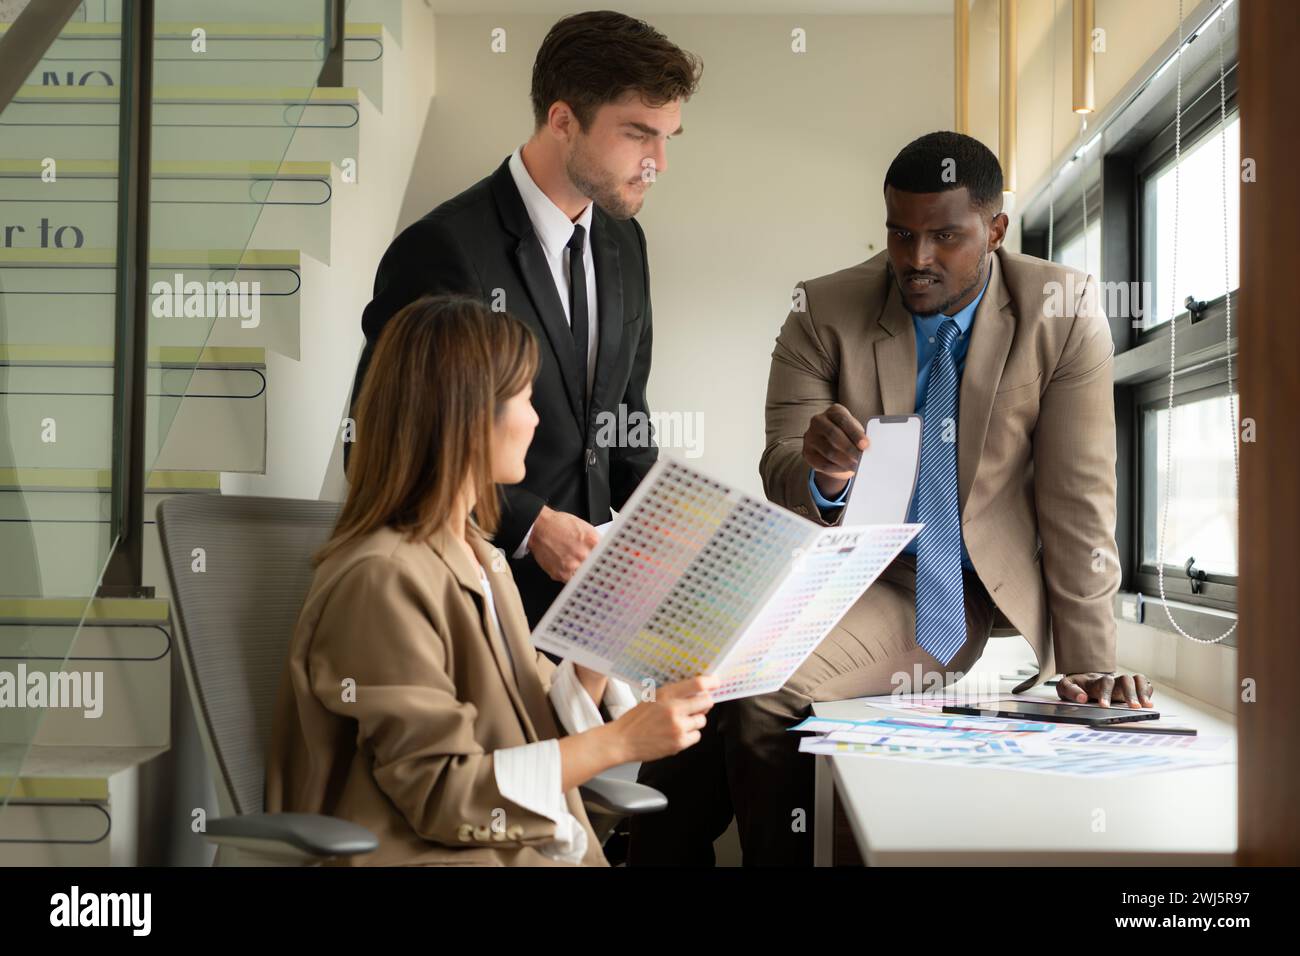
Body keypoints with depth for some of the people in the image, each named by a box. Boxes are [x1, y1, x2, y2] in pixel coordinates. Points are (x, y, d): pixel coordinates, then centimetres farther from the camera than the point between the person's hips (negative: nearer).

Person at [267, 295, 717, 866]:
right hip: (424, 853, -8)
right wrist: (619, 740, -18)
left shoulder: (473, 550, 11)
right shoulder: (382, 579, -17)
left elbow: (533, 727, 11)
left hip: (516, 845, 8)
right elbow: (442, 795, -17)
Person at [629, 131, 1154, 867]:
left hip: (979, 596, -2)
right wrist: (819, 474, -31)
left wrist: (1089, 665, -8)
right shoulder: (824, 313, -5)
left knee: (753, 696, -25)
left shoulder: (1064, 313, -7)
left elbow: (1078, 496, -7)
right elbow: (780, 481, -6)